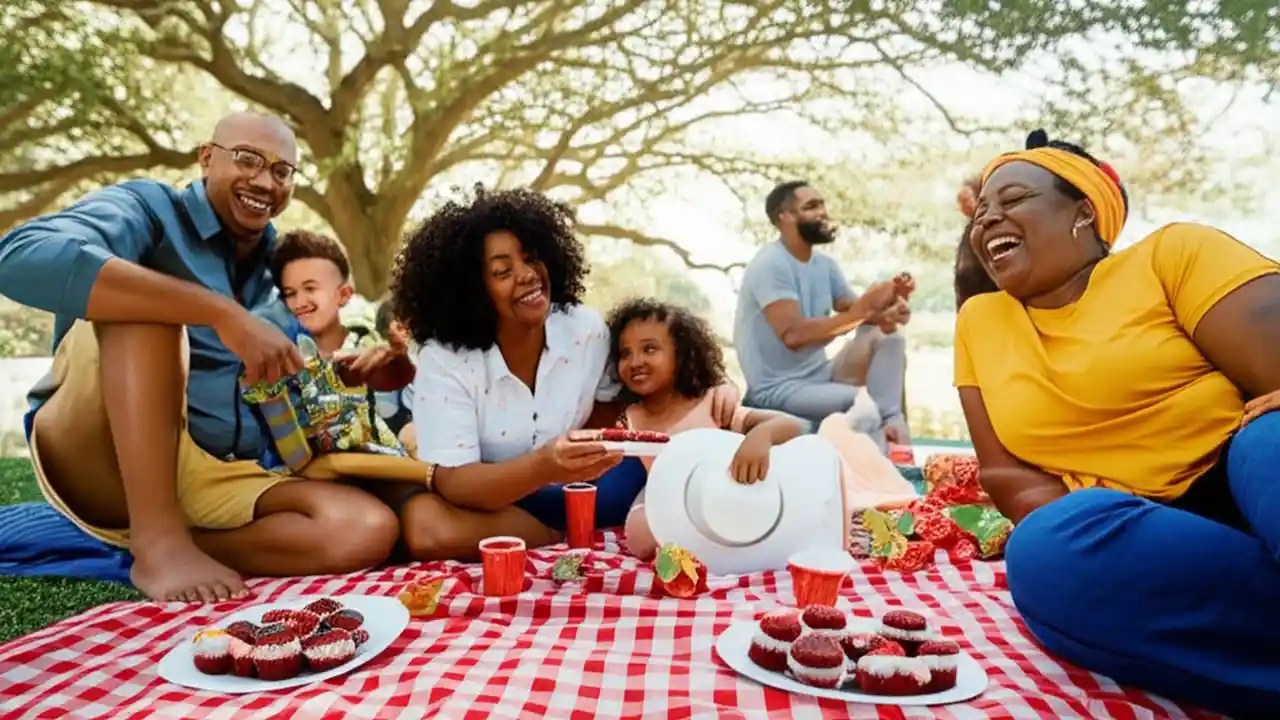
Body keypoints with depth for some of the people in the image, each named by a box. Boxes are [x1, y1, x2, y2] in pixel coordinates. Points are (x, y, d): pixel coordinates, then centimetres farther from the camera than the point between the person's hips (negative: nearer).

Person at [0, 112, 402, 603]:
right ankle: (158, 541, -29)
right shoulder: (151, 209, -2)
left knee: (370, 531, -20)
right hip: (99, 463, -4)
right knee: (145, 299, -28)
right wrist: (223, 313, -32)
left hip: (219, 482, 4)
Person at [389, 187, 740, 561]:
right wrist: (543, 466, -44)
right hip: (486, 503, 0)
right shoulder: (443, 360, -18)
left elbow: (605, 416, 4)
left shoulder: (587, 330, -10)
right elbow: (452, 482, -26)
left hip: (570, 496, 1)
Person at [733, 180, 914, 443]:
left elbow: (854, 312, 2)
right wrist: (862, 308, -32)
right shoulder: (770, 264, -19)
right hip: (779, 388, -9)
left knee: (889, 338, -5)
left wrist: (886, 312, -21)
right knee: (868, 405, -27)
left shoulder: (824, 264, 8)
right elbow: (794, 335, -30)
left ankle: (892, 422, -17)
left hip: (821, 373, 9)